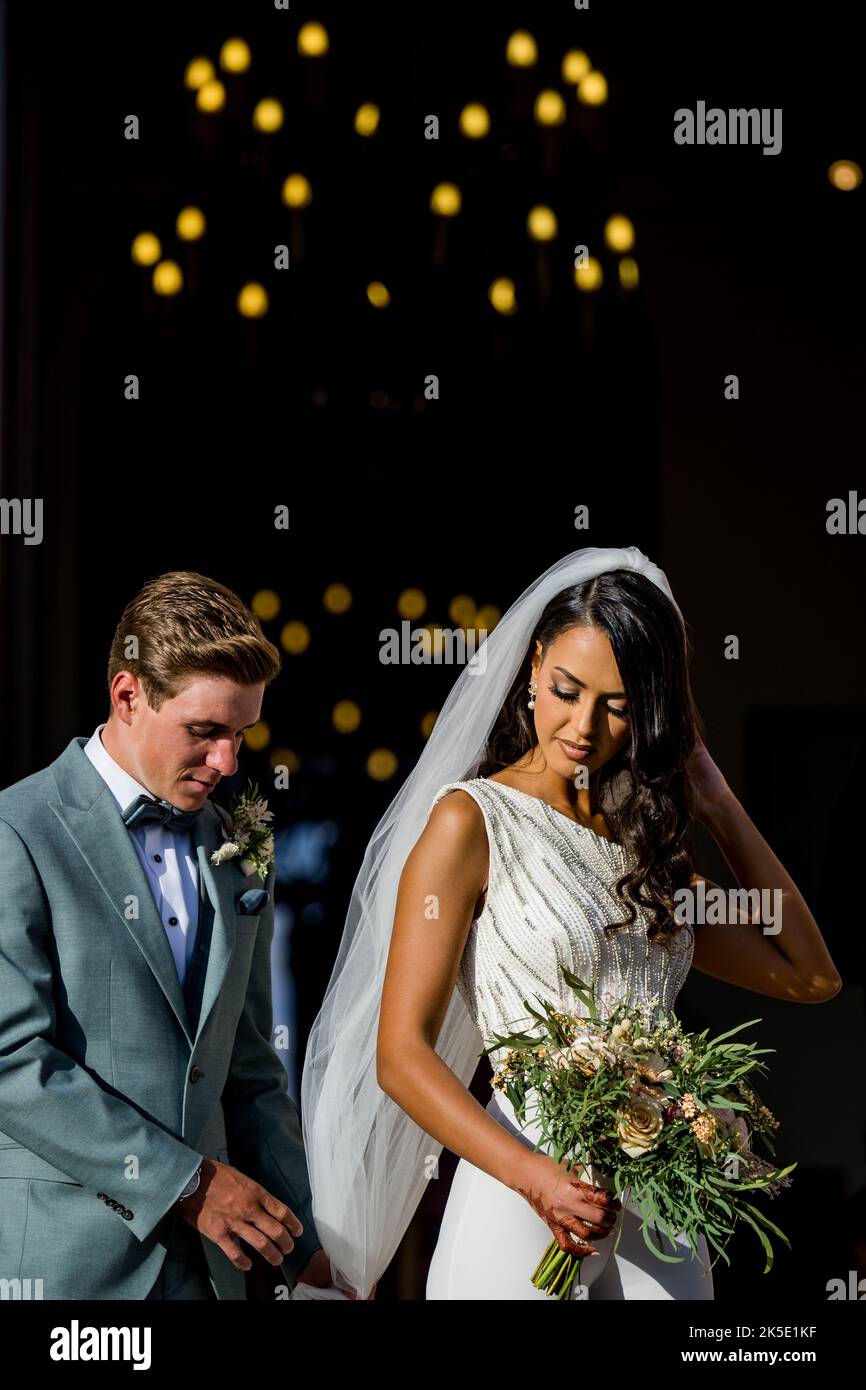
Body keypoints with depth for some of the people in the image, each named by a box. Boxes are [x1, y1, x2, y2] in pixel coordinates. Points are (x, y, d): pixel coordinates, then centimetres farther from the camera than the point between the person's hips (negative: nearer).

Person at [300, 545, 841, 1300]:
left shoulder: (645, 840, 12)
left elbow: (808, 975, 11)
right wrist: (536, 1178, -24)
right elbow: (401, 1055, -11)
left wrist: (719, 805, 8)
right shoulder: (472, 822, -5)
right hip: (525, 1205, -5)